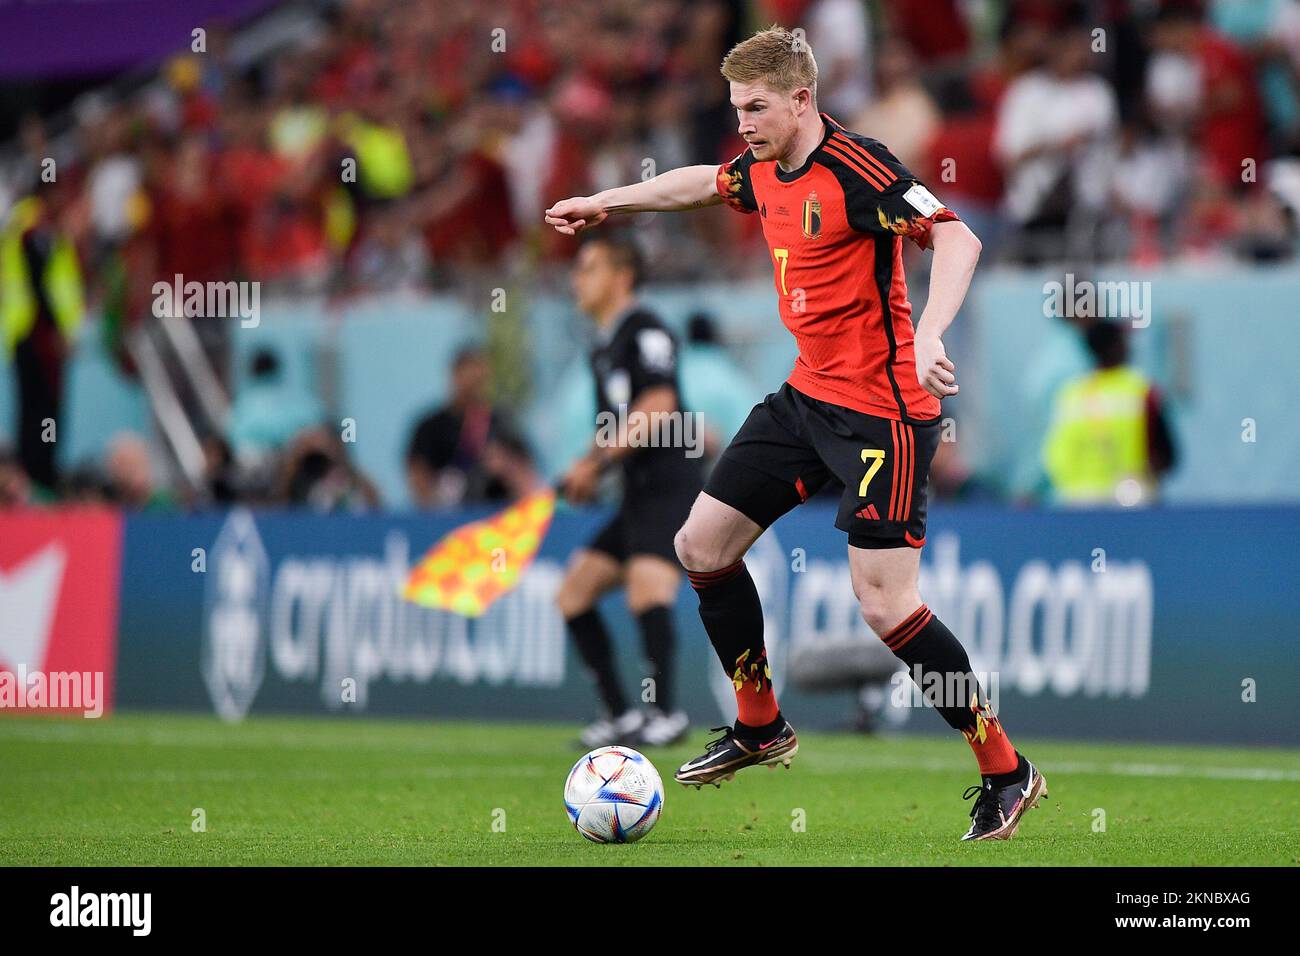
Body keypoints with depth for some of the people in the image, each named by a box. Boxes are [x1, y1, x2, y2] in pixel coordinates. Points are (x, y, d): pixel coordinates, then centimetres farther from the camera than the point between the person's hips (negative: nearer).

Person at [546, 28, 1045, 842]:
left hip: (883, 409, -9)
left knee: (885, 603, -14)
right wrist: (605, 202, 41)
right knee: (703, 545, 11)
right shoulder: (764, 171, 8)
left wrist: (928, 336, -43)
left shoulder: (855, 170, -19)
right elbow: (703, 183, 31)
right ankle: (760, 727, 29)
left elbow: (957, 239, -29)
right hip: (808, 397, 9)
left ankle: (1007, 773, -2)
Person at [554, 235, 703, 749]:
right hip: (637, 495, 10)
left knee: (646, 586, -28)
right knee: (573, 593, 8)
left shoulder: (645, 331, -7)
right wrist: (587, 470, 10)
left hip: (669, 485, -10)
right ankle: (620, 715, 11)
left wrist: (596, 461, -18)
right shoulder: (603, 348, 20)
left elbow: (656, 407, -20)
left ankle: (666, 711, -30)